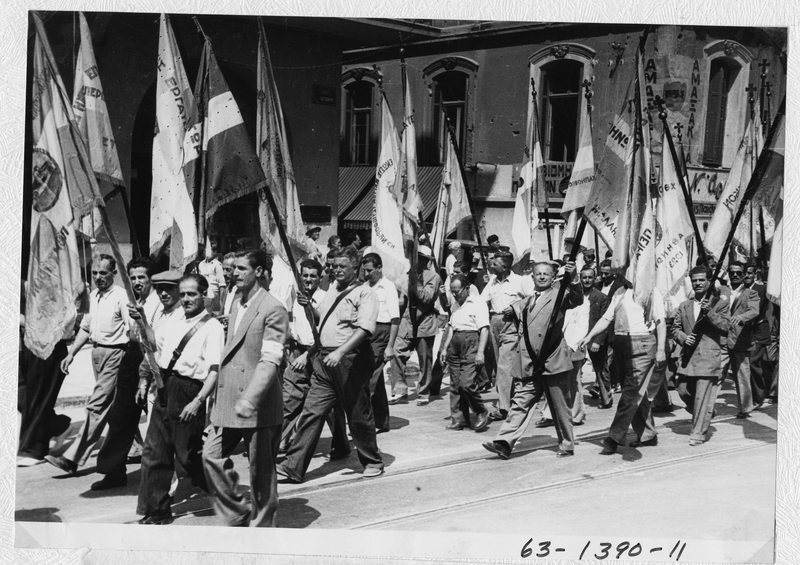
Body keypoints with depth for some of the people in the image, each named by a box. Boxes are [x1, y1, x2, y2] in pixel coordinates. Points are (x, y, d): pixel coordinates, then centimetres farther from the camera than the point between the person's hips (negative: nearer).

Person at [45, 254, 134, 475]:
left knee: (97, 406, -9)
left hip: (114, 353, -9)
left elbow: (133, 330, -18)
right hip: (96, 351, 9)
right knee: (110, 406, 15)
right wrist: (71, 354, 18)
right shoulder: (93, 296, 12)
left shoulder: (121, 296, -12)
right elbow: (86, 328, 21)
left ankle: (73, 457, -9)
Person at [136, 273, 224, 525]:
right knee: (154, 451, 6)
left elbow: (215, 370, -16)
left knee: (188, 453, 1)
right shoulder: (172, 318, 11)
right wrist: (146, 379, 15)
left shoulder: (212, 327, -9)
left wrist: (198, 401, -24)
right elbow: (156, 349, 24)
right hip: (164, 388, 6)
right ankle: (157, 509, 15)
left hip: (188, 392, -6)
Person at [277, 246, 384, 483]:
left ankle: (373, 462, 24)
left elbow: (365, 328, -20)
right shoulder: (331, 292, 16)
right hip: (324, 359, 6)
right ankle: (293, 467, 0)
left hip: (350, 359, -6)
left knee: (358, 414, 5)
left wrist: (340, 352, -30)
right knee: (311, 412, 0)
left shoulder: (365, 294, -7)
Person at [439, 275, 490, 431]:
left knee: (467, 383, -14)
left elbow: (484, 329, -12)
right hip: (455, 346, 7)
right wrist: (444, 348, 17)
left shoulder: (478, 303, -6)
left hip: (471, 344, -7)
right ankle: (459, 419, 13)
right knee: (455, 385, 6)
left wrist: (480, 352, -18)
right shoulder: (456, 305, 18)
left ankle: (481, 413, 6)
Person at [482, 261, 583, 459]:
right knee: (521, 402, -1)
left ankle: (567, 446, 15)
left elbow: (577, 299, -15)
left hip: (553, 361, -4)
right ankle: (504, 443, -5)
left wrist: (572, 279, -32)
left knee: (560, 406, 4)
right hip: (530, 364, 4)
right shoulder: (525, 303, 18)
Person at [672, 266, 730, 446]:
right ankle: (701, 413, 36)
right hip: (688, 357, 5)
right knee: (683, 391, 9)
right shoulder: (684, 306, 14)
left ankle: (699, 432, 1)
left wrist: (710, 312, -20)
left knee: (703, 396, -7)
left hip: (709, 357, -5)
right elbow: (676, 328, 16)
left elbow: (726, 326, -8)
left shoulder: (720, 302, 2)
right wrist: (683, 338, -5)